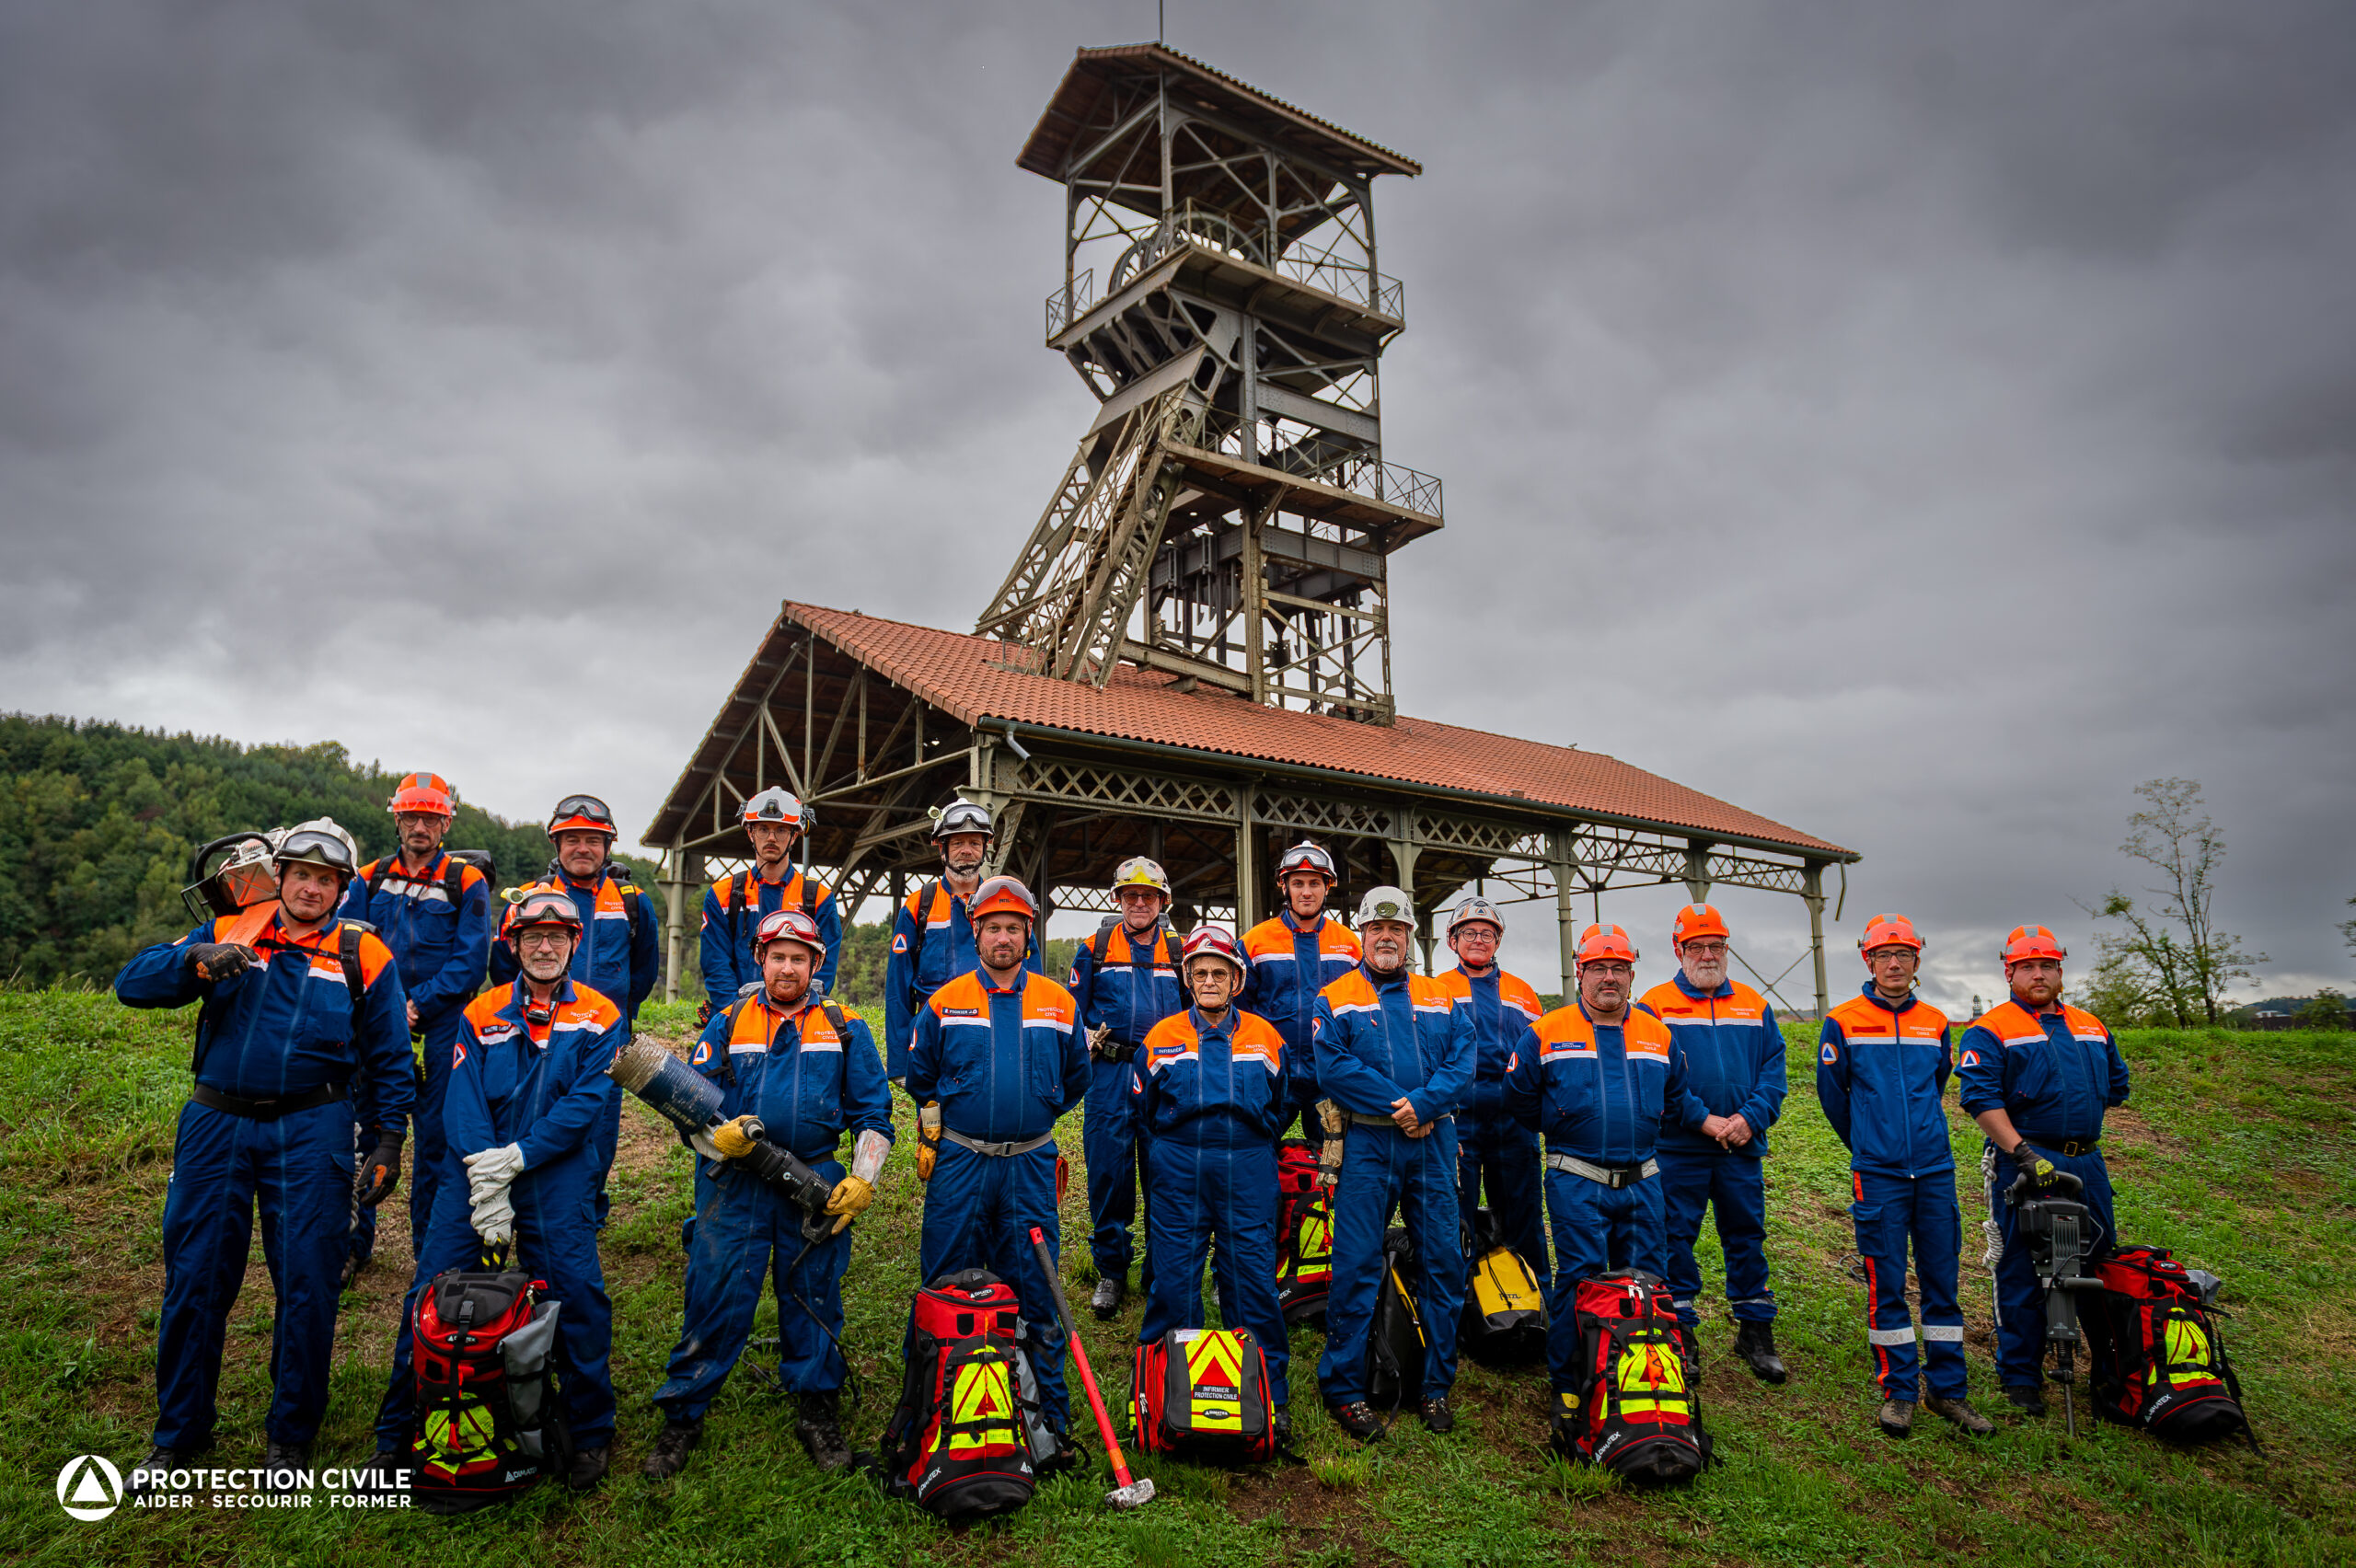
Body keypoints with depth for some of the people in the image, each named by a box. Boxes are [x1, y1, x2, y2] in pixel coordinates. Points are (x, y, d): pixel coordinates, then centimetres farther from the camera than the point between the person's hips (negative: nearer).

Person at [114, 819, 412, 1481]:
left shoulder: (364, 957, 4)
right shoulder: (229, 934, 8)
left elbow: (390, 1059, 6)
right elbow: (133, 983, 1)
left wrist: (390, 1141, 1)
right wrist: (195, 961, -18)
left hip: (311, 1130, -1)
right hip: (216, 1124, 2)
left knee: (306, 1283, 2)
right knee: (194, 1278, 7)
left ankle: (291, 1435, 21)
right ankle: (178, 1434, 27)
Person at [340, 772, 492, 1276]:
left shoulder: (467, 884, 0)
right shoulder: (370, 880, 10)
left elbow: (470, 962, -5)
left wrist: (417, 1006, -13)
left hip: (440, 1027, -2)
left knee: (435, 1137, 4)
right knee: (363, 1130, 3)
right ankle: (353, 1243, 18)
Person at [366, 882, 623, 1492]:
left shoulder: (600, 1017, 3)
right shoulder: (481, 1014, 8)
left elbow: (586, 1104, -6)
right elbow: (463, 1104, -3)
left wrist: (516, 1159, -16)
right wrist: (487, 1189, -15)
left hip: (556, 1176, -2)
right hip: (475, 1173, 2)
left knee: (579, 1298, -6)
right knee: (429, 1296, 0)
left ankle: (590, 1435, 14)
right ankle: (396, 1434, 21)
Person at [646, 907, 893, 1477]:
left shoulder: (845, 1029, 7)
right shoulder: (727, 1023, 8)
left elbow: (873, 1112, 8)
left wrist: (862, 1180, -3)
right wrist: (715, 1138, -15)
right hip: (735, 1185, 0)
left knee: (813, 1299, 9)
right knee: (715, 1297, 0)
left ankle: (820, 1414, 25)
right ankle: (682, 1419, 17)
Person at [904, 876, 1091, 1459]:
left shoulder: (1058, 1004, 3)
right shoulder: (944, 1002, 2)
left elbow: (1075, 1079, 16)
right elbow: (920, 1077, 14)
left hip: (1029, 1165, 0)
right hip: (959, 1164, 0)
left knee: (1037, 1296, 5)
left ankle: (1051, 1421, 16)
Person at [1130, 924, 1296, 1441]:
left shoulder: (1265, 1037, 7)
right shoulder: (1162, 1039, 6)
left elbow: (1283, 1106, 17)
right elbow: (1143, 1108, 14)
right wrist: (1178, 1147, 11)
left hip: (1248, 1172, 0)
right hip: (1177, 1171, 0)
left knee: (1254, 1279, 1)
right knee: (1173, 1280, 3)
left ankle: (1269, 1397, 14)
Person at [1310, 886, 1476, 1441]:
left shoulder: (1441, 1000, 12)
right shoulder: (1335, 999, 3)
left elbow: (1463, 1063, 0)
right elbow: (1332, 1067, -9)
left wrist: (1424, 1104, -16)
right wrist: (1397, 1106, -15)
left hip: (1433, 1144, 3)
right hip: (1368, 1145, -3)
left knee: (1443, 1262, 7)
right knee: (1356, 1267, -2)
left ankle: (1436, 1385, 21)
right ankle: (1343, 1389, 9)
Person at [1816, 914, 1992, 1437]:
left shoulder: (1935, 1024, 8)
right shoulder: (1843, 1022, -2)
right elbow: (1832, 1093, 7)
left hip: (1935, 1169, 3)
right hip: (1877, 1175, -3)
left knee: (1942, 1281, 8)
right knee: (1886, 1285, 1)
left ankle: (1948, 1389, 18)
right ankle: (1898, 1389, 12)